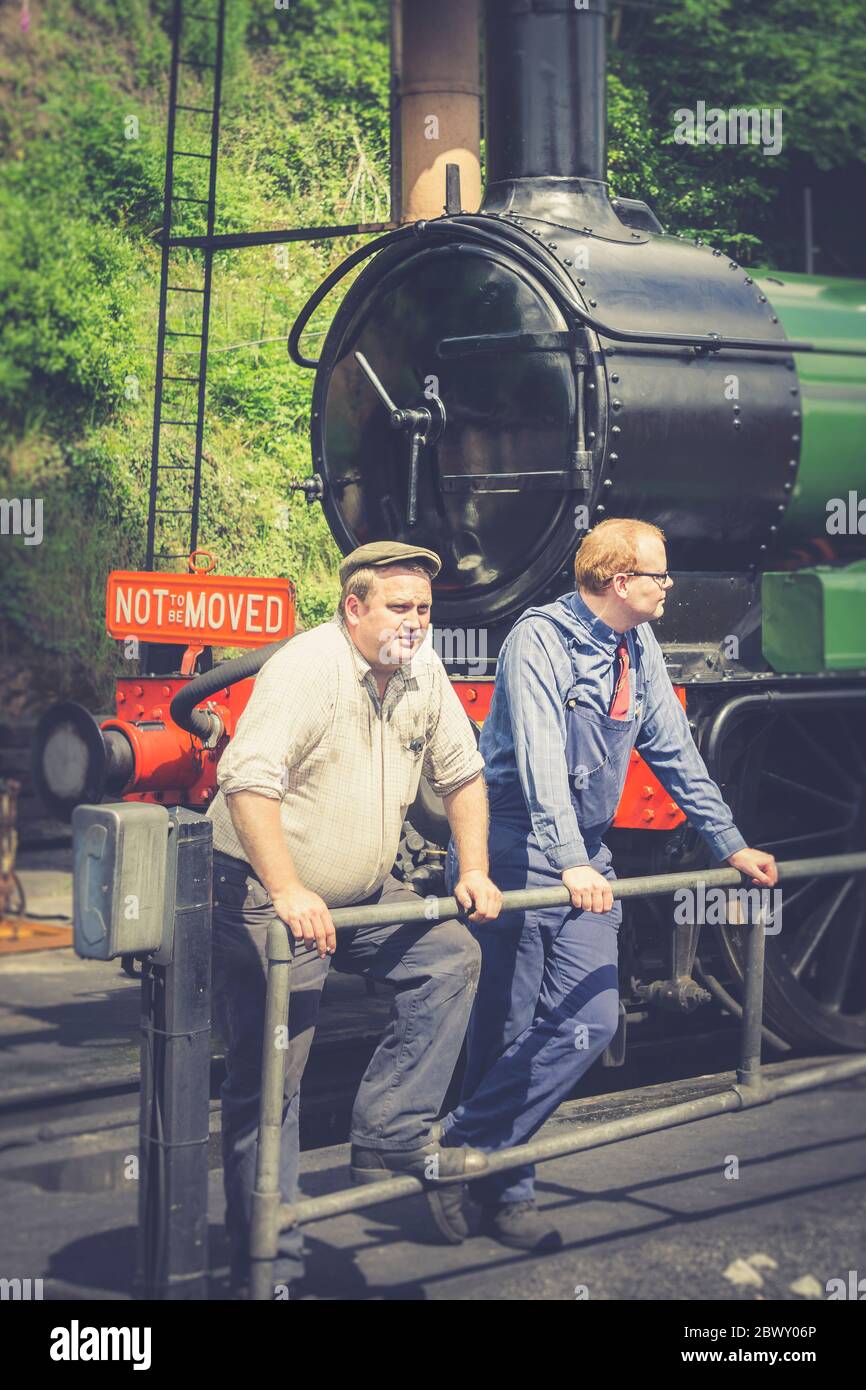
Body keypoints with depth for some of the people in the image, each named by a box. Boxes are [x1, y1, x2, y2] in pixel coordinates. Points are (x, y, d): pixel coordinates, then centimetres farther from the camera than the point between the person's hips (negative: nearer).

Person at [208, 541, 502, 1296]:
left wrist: (474, 871, 3)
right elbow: (249, 782, -32)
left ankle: (389, 1135, 0)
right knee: (267, 1082, -5)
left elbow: (462, 773, 13)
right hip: (266, 898, -8)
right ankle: (268, 1267, 3)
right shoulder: (307, 668, -22)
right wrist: (287, 892, -38)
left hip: (362, 892, 8)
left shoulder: (423, 673, 2)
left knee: (450, 954, -5)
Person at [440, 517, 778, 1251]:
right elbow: (539, 756, -26)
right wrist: (570, 862, -36)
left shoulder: (639, 649, 8)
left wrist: (730, 844, 13)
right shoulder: (539, 639, -15)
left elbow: (674, 749, 15)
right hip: (516, 852, -7)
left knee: (591, 1021, -3)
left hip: (587, 858, 7)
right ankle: (505, 1190, 9)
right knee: (510, 1031, -3)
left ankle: (467, 1151, 5)